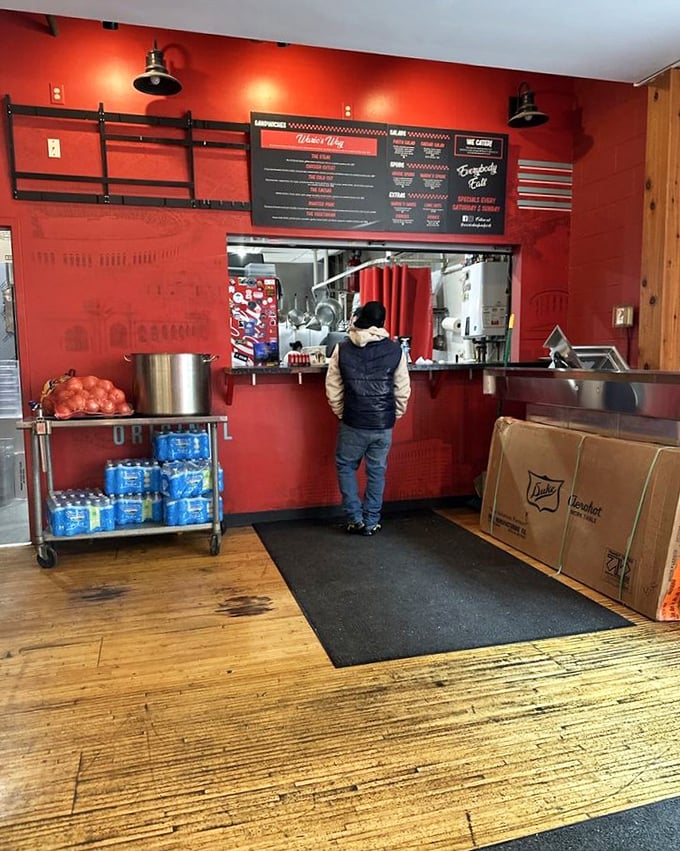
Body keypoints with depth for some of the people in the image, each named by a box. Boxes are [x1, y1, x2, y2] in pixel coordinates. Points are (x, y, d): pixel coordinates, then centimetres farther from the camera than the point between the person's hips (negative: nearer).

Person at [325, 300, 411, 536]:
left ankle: (355, 519, 14)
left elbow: (333, 389, -1)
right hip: (383, 424, 1)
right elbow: (403, 389, 0)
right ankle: (371, 523, 19)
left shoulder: (343, 349, -6)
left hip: (353, 423, -1)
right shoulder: (394, 350, -4)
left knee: (346, 467, 17)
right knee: (377, 472, 12)